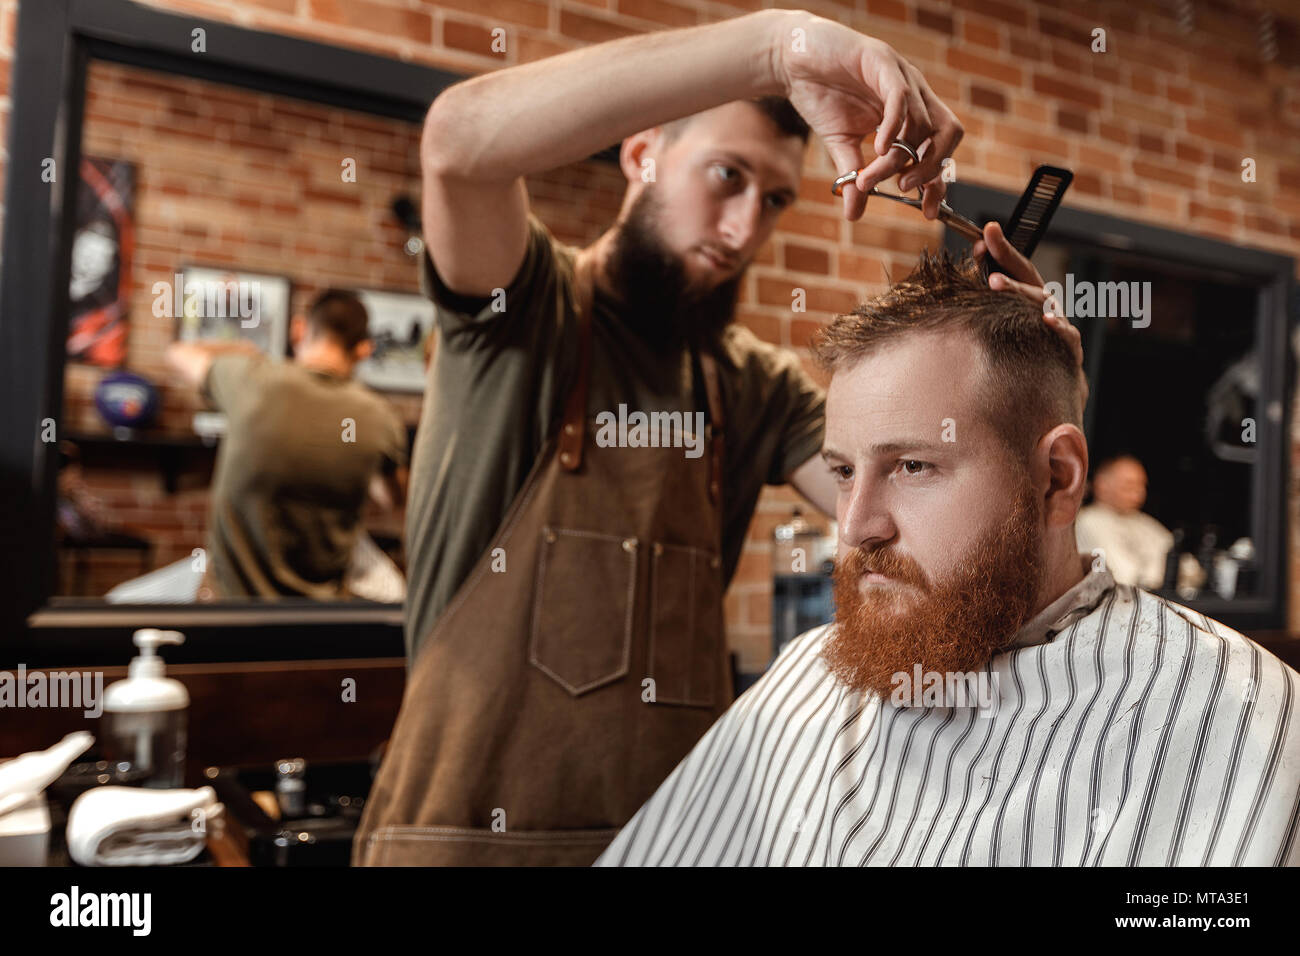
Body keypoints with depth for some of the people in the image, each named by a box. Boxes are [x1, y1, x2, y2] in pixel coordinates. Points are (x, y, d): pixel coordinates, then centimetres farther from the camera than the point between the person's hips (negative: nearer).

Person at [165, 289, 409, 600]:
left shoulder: (253, 378, -12)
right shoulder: (381, 420, -8)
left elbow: (178, 353, 11)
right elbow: (392, 497, 13)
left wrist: (244, 350, 27)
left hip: (230, 592, 0)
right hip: (319, 602, 0)